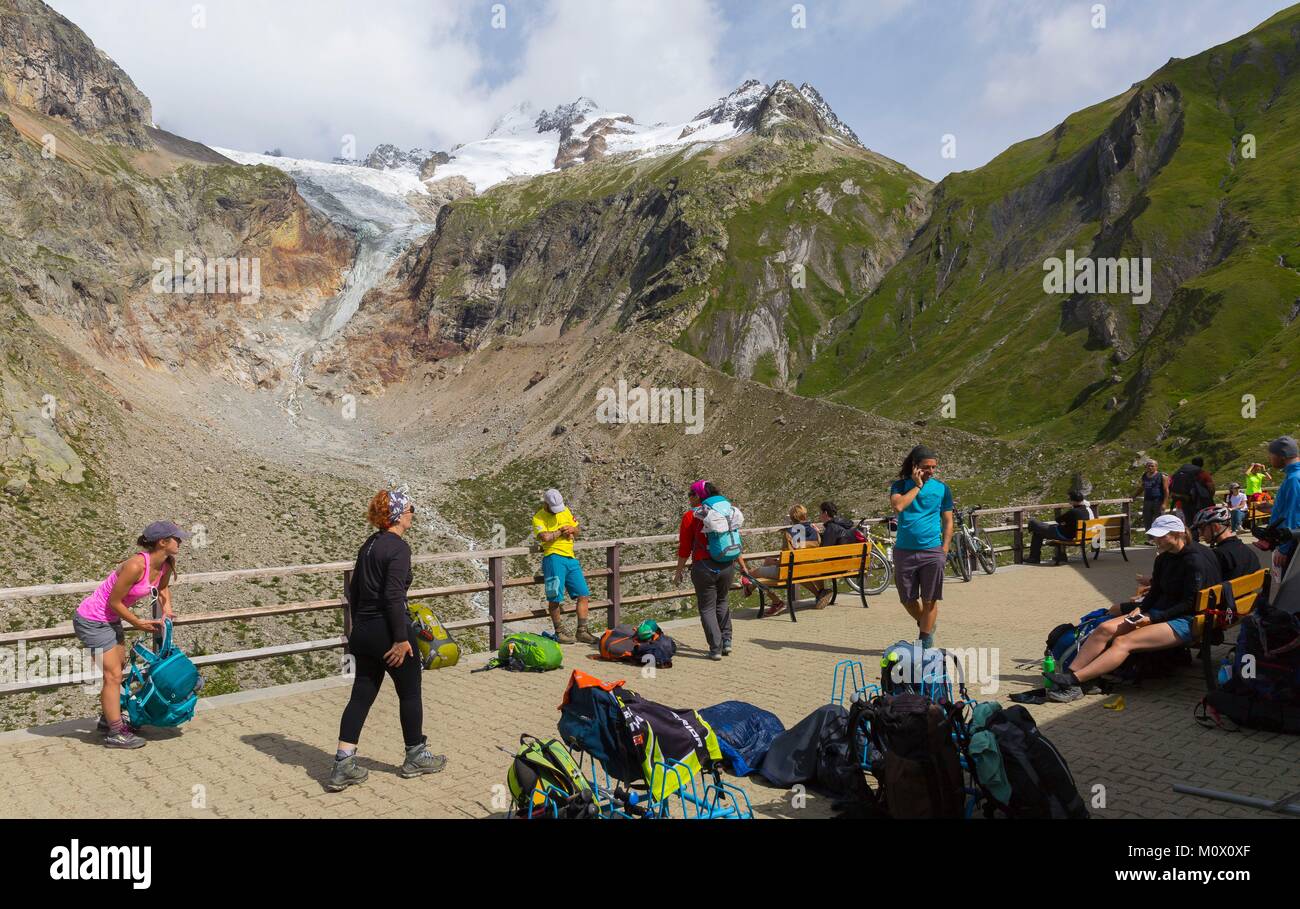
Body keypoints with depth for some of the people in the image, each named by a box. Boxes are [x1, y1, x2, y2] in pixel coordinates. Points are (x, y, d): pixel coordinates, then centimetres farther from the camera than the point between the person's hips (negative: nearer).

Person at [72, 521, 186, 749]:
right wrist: (138, 623, -14)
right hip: (92, 621, -9)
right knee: (113, 675, -4)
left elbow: (163, 587, 15)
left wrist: (167, 608, -1)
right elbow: (114, 601, -24)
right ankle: (114, 734, 6)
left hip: (111, 619, 9)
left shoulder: (166, 564, -7)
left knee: (118, 669, 19)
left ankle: (108, 720, 37)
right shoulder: (136, 566, -32)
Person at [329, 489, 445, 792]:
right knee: (410, 693, 9)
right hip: (388, 631, -8)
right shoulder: (399, 547, -15)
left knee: (361, 695, 10)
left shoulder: (369, 544, 11)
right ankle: (416, 757, 23)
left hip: (363, 631, 8)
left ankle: (343, 766, 8)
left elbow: (354, 590, 16)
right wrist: (401, 638, -19)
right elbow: (393, 595, -22)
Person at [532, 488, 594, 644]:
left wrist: (572, 530, 0)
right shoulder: (539, 518, -4)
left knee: (583, 595, 4)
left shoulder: (566, 511, 16)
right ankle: (559, 632, 9)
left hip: (571, 558, 6)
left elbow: (576, 533, 23)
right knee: (555, 598, -6)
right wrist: (561, 531, -7)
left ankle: (582, 631, 12)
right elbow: (544, 537, -21)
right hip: (554, 557, -6)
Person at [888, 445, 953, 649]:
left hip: (932, 551, 0)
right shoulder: (901, 485, 2)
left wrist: (944, 550, 1)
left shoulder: (941, 488, 4)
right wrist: (917, 486, -12)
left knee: (930, 600, 0)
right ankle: (926, 623, 37)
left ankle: (925, 641, 13)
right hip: (904, 551, 1)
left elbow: (948, 521, 8)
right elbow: (897, 506, -19)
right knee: (907, 599, 9)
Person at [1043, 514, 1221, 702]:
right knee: (1105, 628, -14)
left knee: (1124, 642, -27)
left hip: (1185, 621, -8)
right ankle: (1068, 674, -25)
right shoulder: (1163, 559, 12)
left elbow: (1190, 604, -15)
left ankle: (1074, 680, -37)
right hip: (1161, 613, 8)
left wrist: (1153, 619, -17)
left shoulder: (1195, 561, -13)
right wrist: (1140, 609, -4)